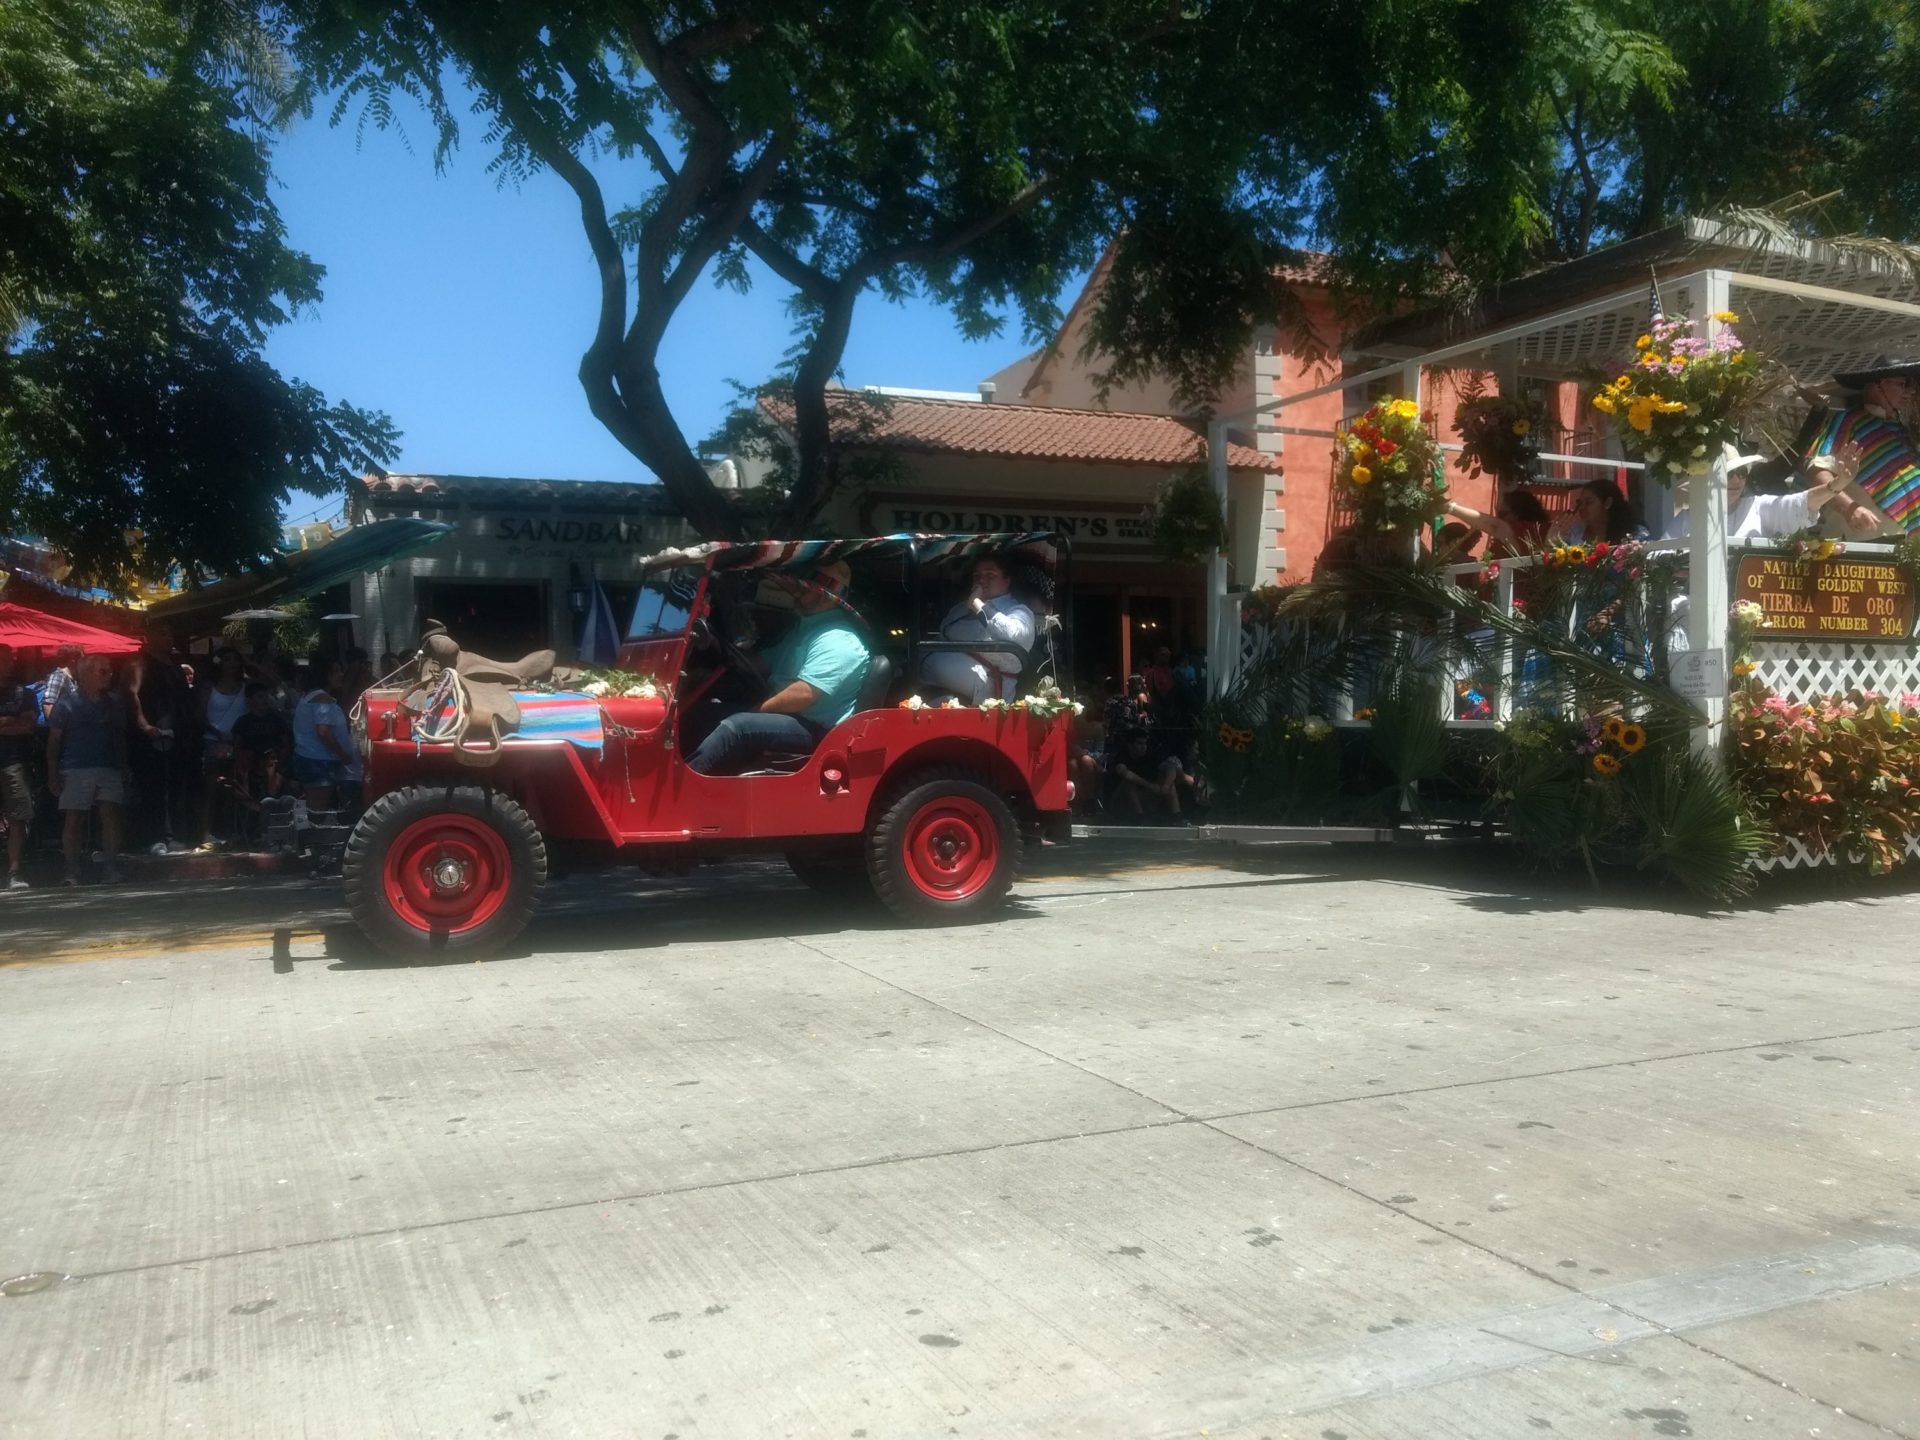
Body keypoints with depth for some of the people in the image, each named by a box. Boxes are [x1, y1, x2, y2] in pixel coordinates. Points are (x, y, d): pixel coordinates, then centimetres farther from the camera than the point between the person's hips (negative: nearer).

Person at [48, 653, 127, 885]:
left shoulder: (115, 703, 12)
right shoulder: (67, 703, 2)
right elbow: (54, 741, 2)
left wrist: (125, 769, 5)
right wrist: (53, 775, -4)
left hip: (110, 769, 2)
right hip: (76, 769, -2)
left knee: (111, 814, -9)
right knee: (74, 819, -1)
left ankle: (112, 868, -5)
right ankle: (72, 872, 6)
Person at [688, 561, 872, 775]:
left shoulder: (836, 640, -18)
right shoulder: (804, 625, 16)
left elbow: (803, 694, -27)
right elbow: (765, 664, 20)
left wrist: (759, 709, -14)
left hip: (815, 730, -11)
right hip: (787, 716, 11)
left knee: (739, 726, -28)